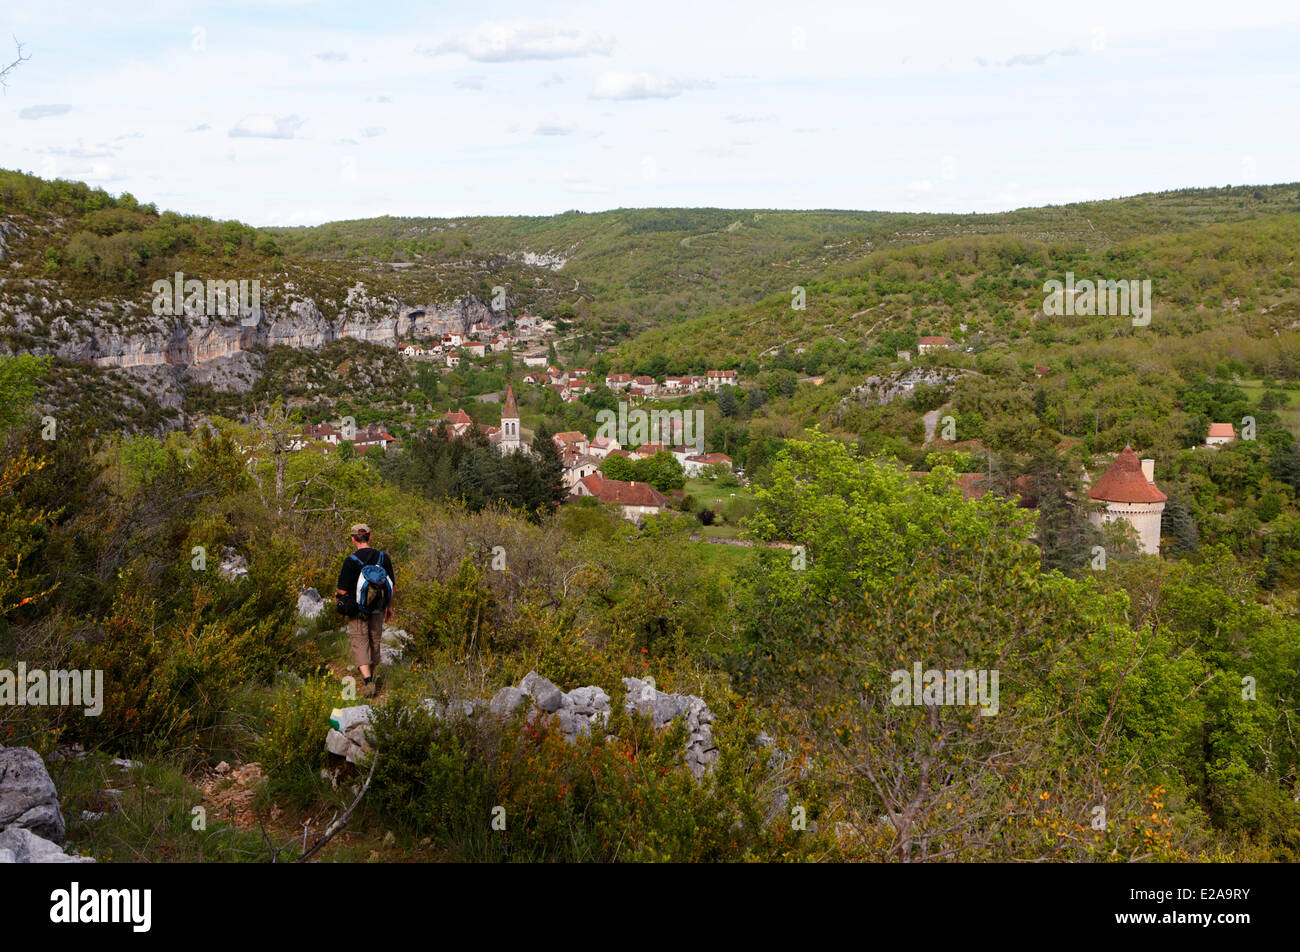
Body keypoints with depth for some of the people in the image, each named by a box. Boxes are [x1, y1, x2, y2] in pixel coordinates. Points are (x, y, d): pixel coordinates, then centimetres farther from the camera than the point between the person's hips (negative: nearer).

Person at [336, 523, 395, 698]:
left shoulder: (351, 561, -14)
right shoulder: (383, 557, -1)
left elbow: (342, 590, -13)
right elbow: (391, 586, 5)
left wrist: (341, 598, 10)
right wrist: (389, 607, 17)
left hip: (357, 610, -4)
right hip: (378, 608, 4)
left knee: (360, 644, 0)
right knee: (375, 642, 18)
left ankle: (368, 680, -16)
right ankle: (372, 676, 34)